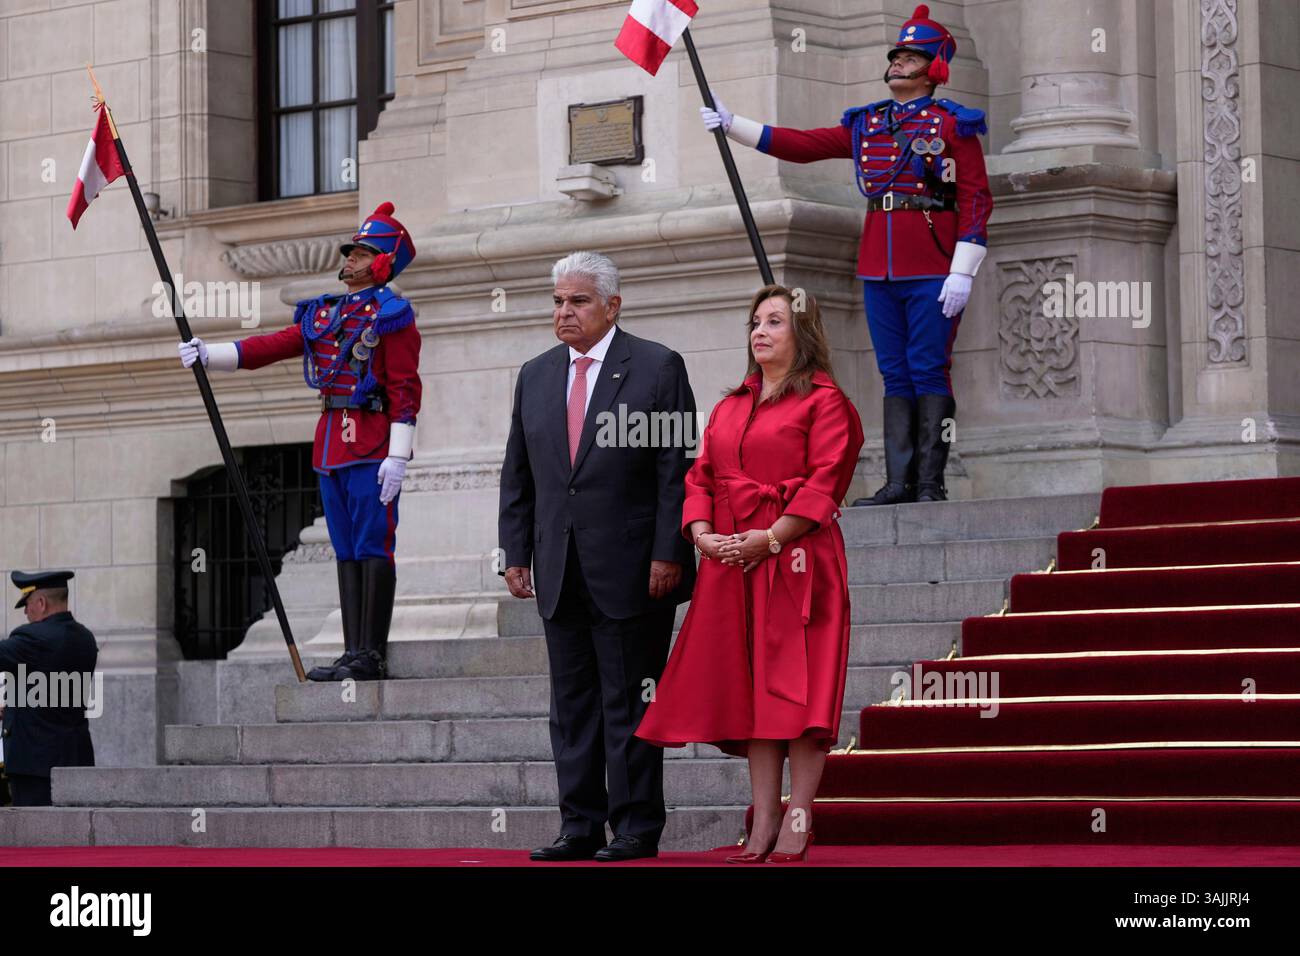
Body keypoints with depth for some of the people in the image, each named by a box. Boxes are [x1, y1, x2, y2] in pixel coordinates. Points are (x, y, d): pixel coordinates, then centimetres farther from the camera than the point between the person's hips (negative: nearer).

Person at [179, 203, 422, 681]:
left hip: (371, 445, -8)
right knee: (347, 551, 7)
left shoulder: (392, 315, -4)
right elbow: (271, 346, 13)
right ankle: (354, 654, 9)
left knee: (373, 547, -8)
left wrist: (397, 455, -18)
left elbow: (406, 389, -11)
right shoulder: (323, 313, 19)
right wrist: (208, 354, 2)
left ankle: (373, 656, -8)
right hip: (330, 444, 8)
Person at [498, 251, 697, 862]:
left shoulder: (657, 368, -2)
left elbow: (677, 468, -6)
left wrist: (668, 554, -13)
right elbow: (517, 475, 16)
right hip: (560, 572, 5)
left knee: (629, 703, -2)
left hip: (630, 571, -5)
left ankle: (636, 828, 3)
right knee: (571, 703, 7)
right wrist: (516, 553, 8)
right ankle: (580, 827, 11)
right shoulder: (535, 376, 14)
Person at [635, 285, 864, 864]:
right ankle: (763, 826, 4)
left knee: (797, 686, -7)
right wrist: (703, 535, -3)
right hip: (731, 563, 6)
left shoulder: (822, 402, -1)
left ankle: (797, 824, -7)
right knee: (750, 686, 3)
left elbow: (822, 485, -10)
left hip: (796, 559, -6)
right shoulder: (729, 409, 19)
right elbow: (701, 479, 15)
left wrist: (771, 538, -17)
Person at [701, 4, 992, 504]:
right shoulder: (866, 123, 15)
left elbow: (976, 201, -6)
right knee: (895, 375, 5)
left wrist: (962, 272, -14)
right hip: (879, 270, 6)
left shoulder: (954, 124, -1)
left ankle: (930, 485, -4)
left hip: (933, 271, -6)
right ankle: (899, 482, 5)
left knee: (930, 371, -5)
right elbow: (801, 144, 14)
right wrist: (731, 123, 8)